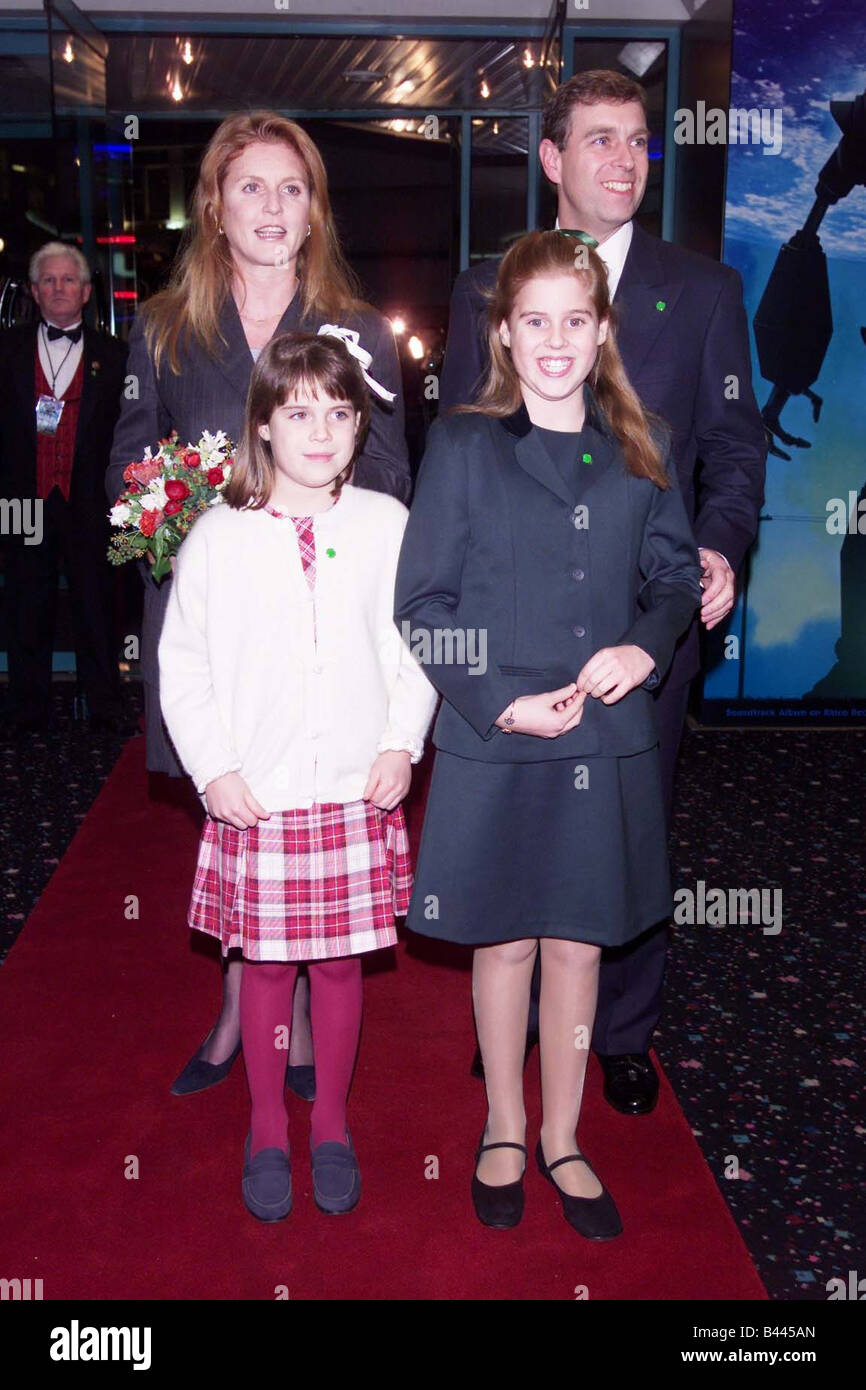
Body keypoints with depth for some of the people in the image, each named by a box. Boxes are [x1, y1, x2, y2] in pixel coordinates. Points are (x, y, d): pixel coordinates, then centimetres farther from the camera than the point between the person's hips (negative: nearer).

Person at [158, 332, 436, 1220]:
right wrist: (213, 769, -6)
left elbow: (419, 647, 5)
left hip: (358, 795, 1)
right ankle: (267, 1132, 31)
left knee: (342, 964, 12)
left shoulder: (385, 525, 0)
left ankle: (331, 1128, 32)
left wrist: (401, 745, -4)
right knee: (267, 966, 10)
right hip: (255, 801, -1)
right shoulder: (218, 536, -3)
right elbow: (182, 664, 1)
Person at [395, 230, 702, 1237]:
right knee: (505, 943, 12)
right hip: (492, 749, -2)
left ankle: (562, 1137, 33)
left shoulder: (639, 453, 6)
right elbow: (421, 606, -5)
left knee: (577, 943, 13)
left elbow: (676, 576, 13)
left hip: (607, 747, 2)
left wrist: (646, 647, -9)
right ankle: (504, 1131, 34)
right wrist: (504, 702, -15)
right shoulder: (462, 446, -2)